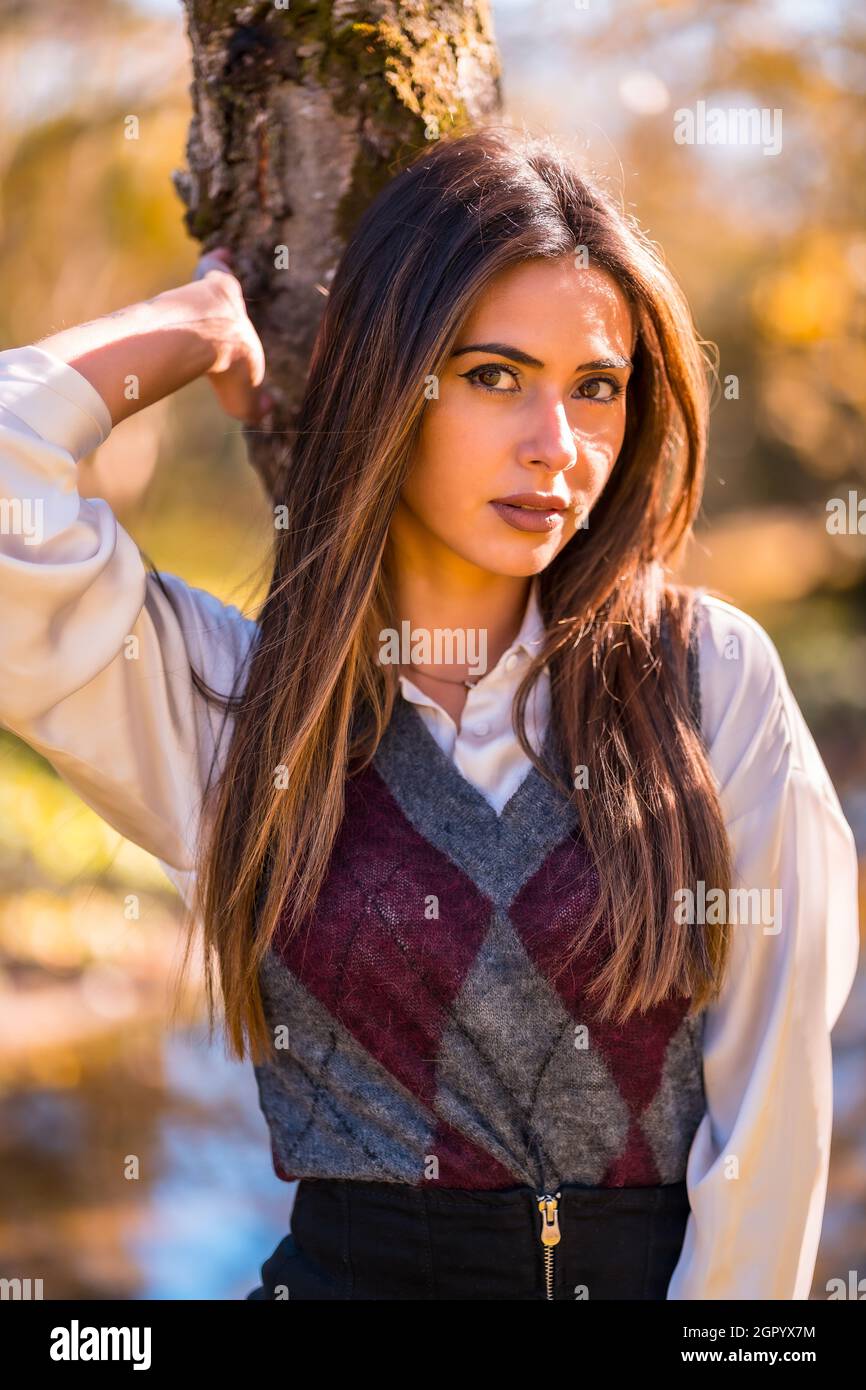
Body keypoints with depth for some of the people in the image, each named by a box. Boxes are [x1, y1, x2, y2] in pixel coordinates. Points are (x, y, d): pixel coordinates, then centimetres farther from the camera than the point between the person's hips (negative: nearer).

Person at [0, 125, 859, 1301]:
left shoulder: (710, 675, 1)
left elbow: (770, 1102, 0)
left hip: (671, 1271, 0)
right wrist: (199, 324, 4)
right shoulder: (226, 697, 2)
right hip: (354, 1264, 1)